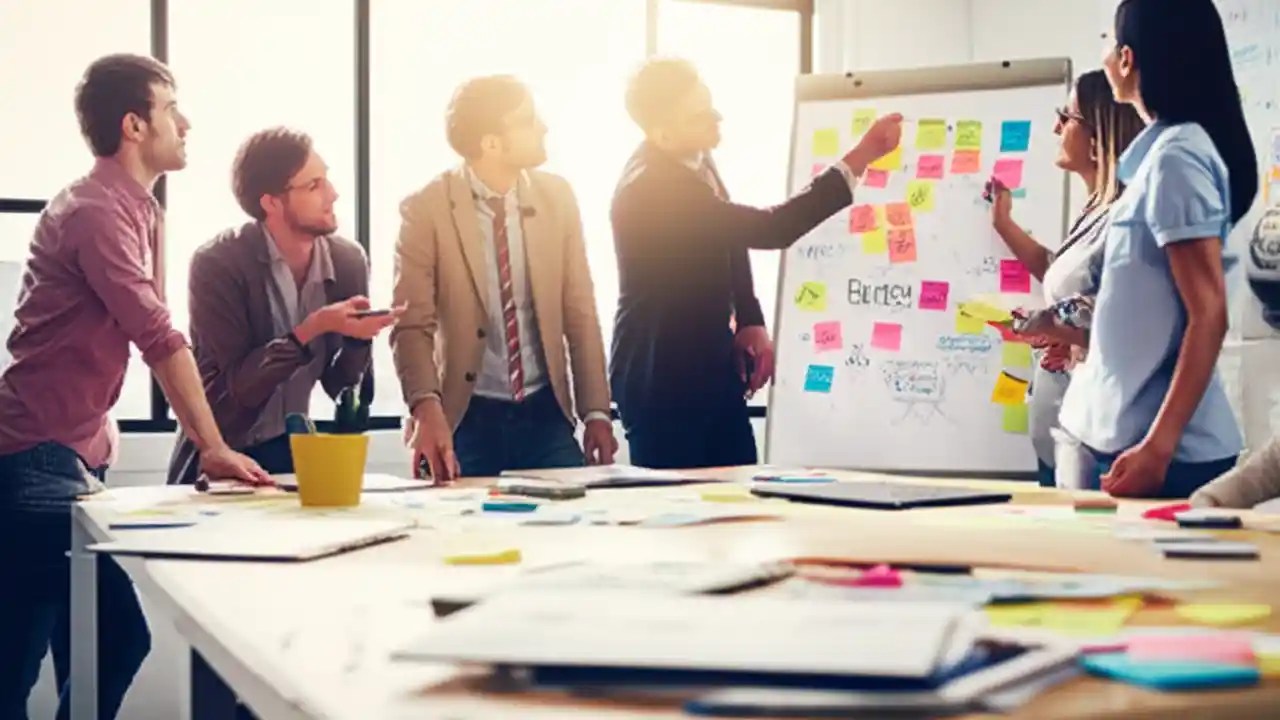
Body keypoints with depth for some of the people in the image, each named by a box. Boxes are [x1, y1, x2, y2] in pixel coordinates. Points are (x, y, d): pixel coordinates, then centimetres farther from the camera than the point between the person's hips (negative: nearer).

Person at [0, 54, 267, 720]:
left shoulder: (138, 210, 14)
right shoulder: (96, 211, -16)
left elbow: (153, 337, 13)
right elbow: (160, 339, -19)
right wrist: (212, 448, -17)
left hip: (73, 454, 10)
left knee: (110, 640, 12)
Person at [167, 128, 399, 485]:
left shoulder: (349, 261, -6)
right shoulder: (218, 263, -17)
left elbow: (339, 387, 1)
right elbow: (235, 387, -19)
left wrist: (359, 335, -19)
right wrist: (312, 329, -28)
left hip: (294, 452, 4)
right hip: (220, 458, -4)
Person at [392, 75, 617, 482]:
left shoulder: (557, 197, 2)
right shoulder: (426, 210, -9)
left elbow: (580, 313, 6)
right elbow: (412, 325, -11)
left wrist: (596, 411, 2)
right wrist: (426, 409, -28)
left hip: (545, 414, 3)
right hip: (464, 418, -3)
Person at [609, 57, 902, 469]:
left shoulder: (694, 161, 1)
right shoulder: (650, 186, -26)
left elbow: (731, 244, 17)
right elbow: (768, 230, -30)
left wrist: (749, 321, 3)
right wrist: (857, 161, -31)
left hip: (712, 365, 8)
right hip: (660, 377, -8)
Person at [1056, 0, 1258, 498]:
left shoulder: (1175, 155, -15)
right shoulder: (1165, 151, 12)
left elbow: (1209, 315, -19)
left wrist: (1158, 446, -22)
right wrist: (1084, 337, 32)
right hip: (1142, 437, 9)